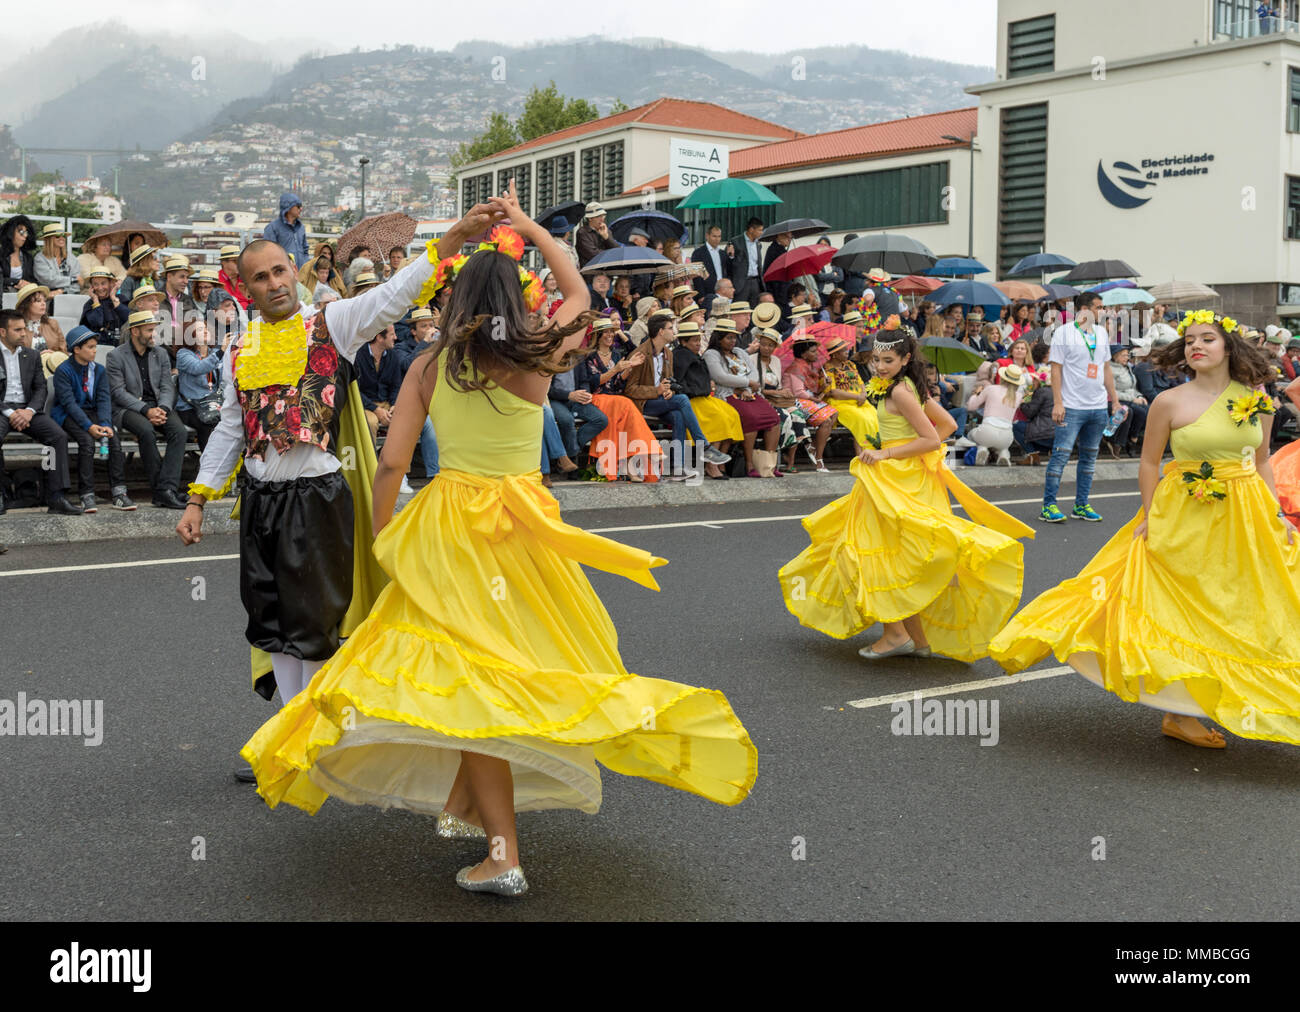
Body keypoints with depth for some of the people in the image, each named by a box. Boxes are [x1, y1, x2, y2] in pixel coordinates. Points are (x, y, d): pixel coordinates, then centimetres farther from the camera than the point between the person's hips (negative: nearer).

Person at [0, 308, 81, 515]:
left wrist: (29, 411, -10)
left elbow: (41, 388, 9)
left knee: (59, 435, -22)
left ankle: (56, 497, -23)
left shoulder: (32, 356, 16)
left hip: (26, 410, 4)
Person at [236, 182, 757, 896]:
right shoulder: (534, 359, -4)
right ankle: (464, 803, 28)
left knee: (473, 673, 1)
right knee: (501, 663, 16)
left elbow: (391, 466, -1)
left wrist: (382, 541, 13)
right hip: (520, 530, -1)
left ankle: (501, 854, -2)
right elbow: (580, 296, 16)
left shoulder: (428, 367, -1)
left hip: (444, 531, 1)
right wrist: (528, 228, 25)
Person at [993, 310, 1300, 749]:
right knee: (1185, 613, 2)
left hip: (1246, 520, 4)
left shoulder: (1257, 400, 3)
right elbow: (1149, 463, -1)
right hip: (1185, 517, -4)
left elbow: (1262, 462, 11)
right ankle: (1179, 711, 15)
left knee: (1240, 614, 7)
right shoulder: (1169, 402, -7)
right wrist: (1150, 518, -6)